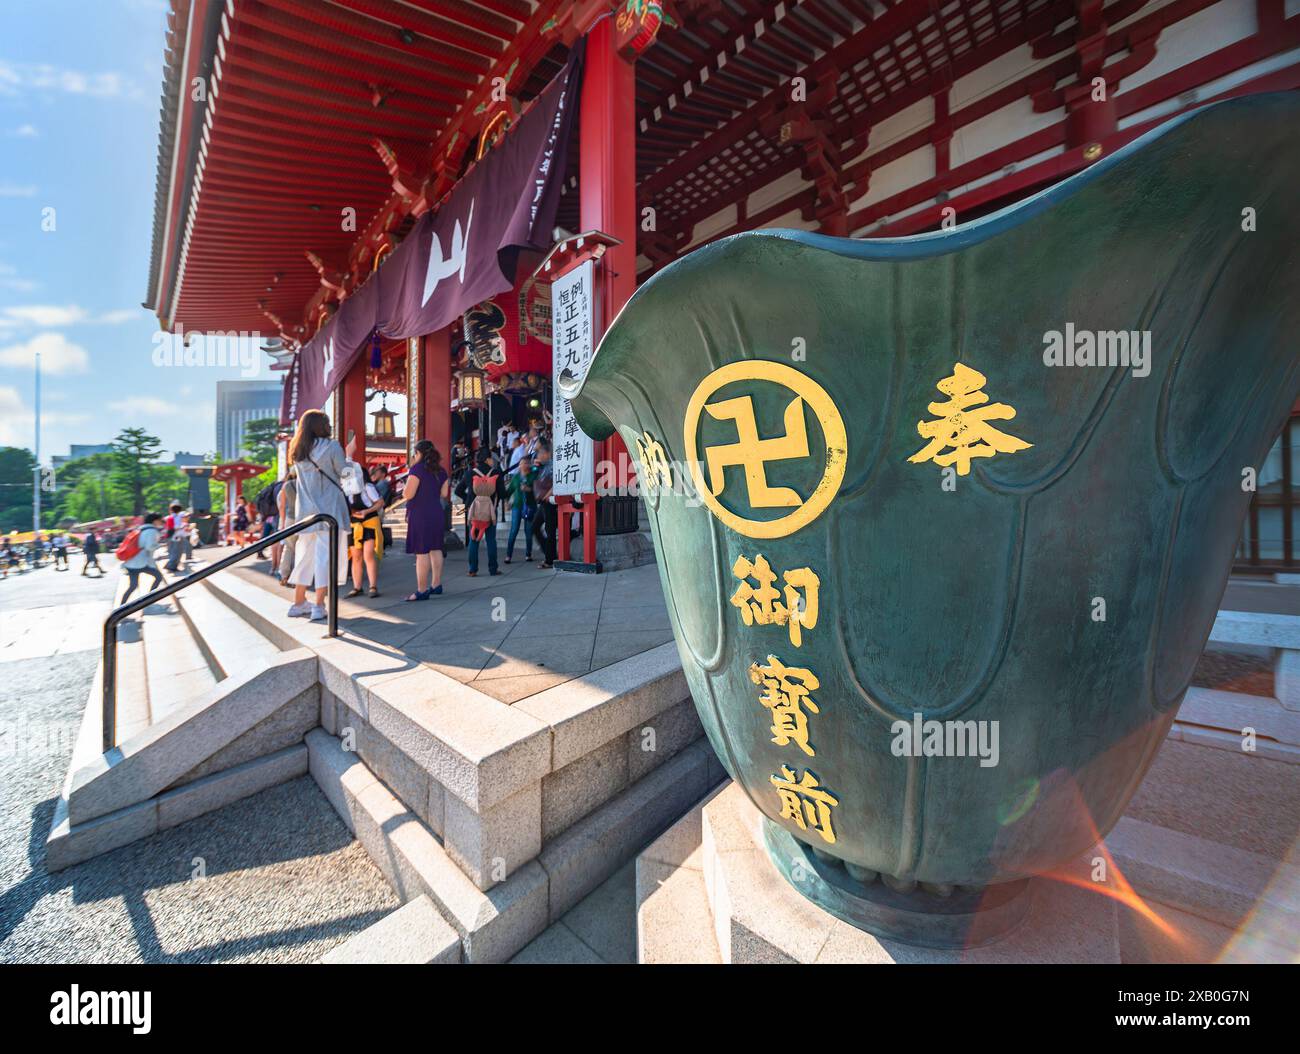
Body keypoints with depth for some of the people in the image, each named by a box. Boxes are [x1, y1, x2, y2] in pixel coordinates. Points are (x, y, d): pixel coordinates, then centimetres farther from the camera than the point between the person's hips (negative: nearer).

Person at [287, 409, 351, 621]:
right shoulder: (331, 446, -7)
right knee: (326, 555, -3)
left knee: (305, 555, 14)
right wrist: (348, 455, 14)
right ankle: (319, 607, -3)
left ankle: (298, 603, 20)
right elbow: (344, 473, -2)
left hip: (306, 511, 6)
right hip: (329, 510, -6)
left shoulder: (297, 451, 11)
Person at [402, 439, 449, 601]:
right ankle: (436, 584, 20)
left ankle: (422, 590, -2)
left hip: (420, 515, -7)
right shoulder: (440, 470, 8)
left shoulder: (417, 469, -12)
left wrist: (404, 488, 6)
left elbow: (408, 494, -15)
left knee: (421, 552, -5)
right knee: (435, 549, 13)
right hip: (437, 514, 7)